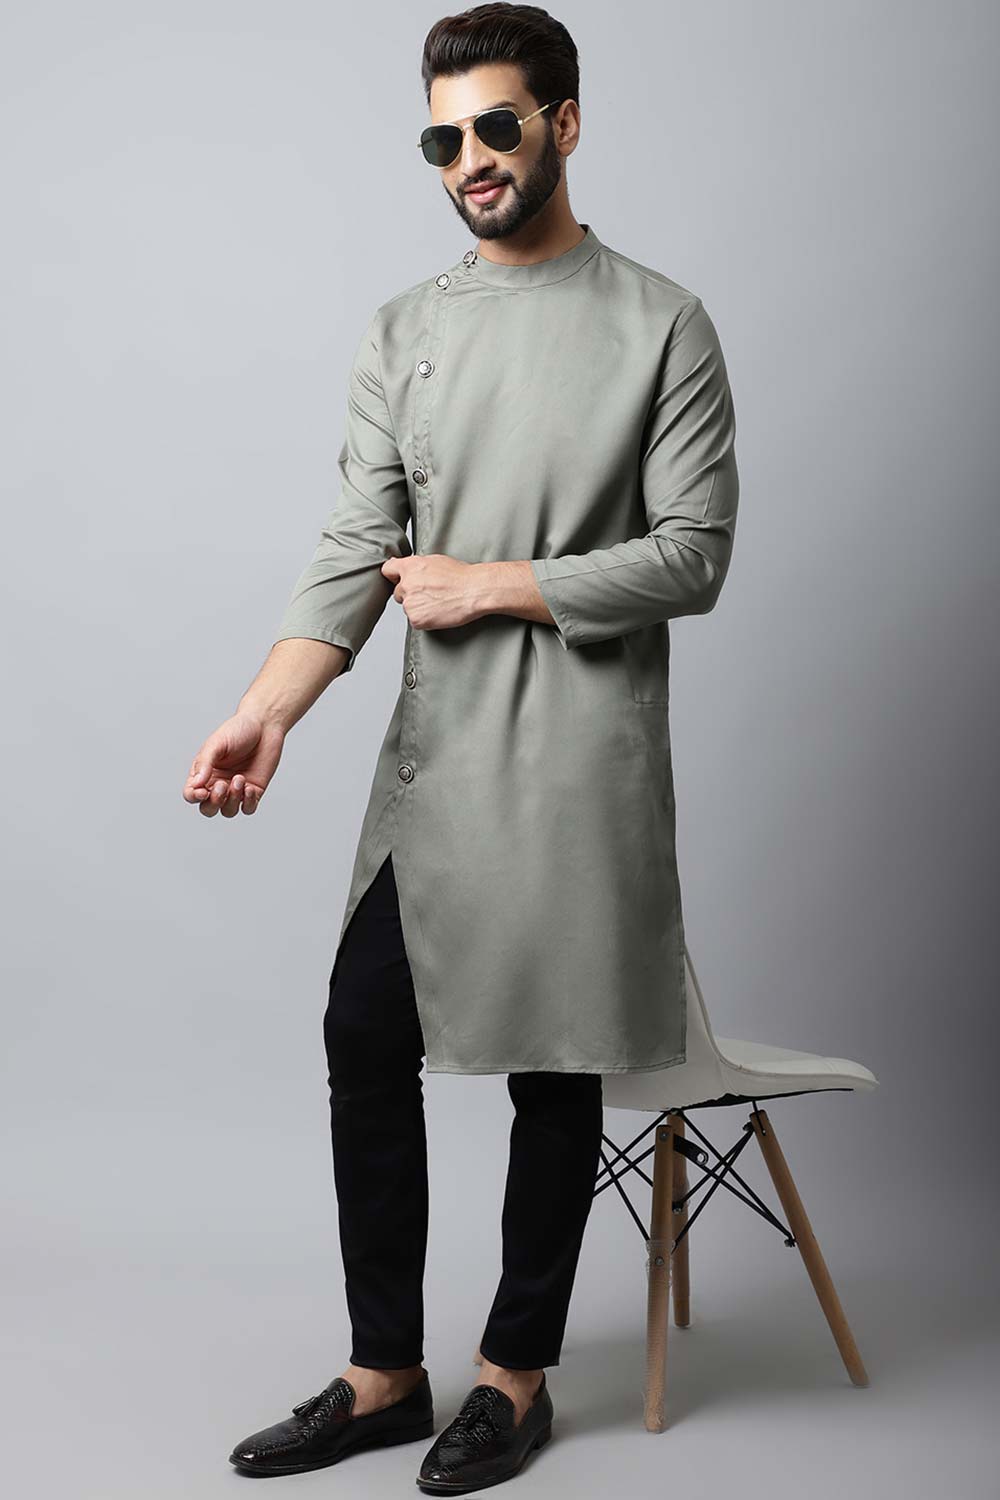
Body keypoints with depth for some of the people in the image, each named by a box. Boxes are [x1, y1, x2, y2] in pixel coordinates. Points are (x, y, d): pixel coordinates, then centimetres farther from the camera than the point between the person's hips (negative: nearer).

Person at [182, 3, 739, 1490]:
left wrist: (492, 586, -9)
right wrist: (266, 711, -16)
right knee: (367, 1041, 5)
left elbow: (694, 558, -7)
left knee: (552, 1066, 4)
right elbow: (354, 552, 0)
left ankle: (517, 1380, 22)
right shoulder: (404, 334, 10)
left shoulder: (662, 325, -1)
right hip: (433, 755, 4)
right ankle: (383, 1377, 21)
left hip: (580, 755, -4)